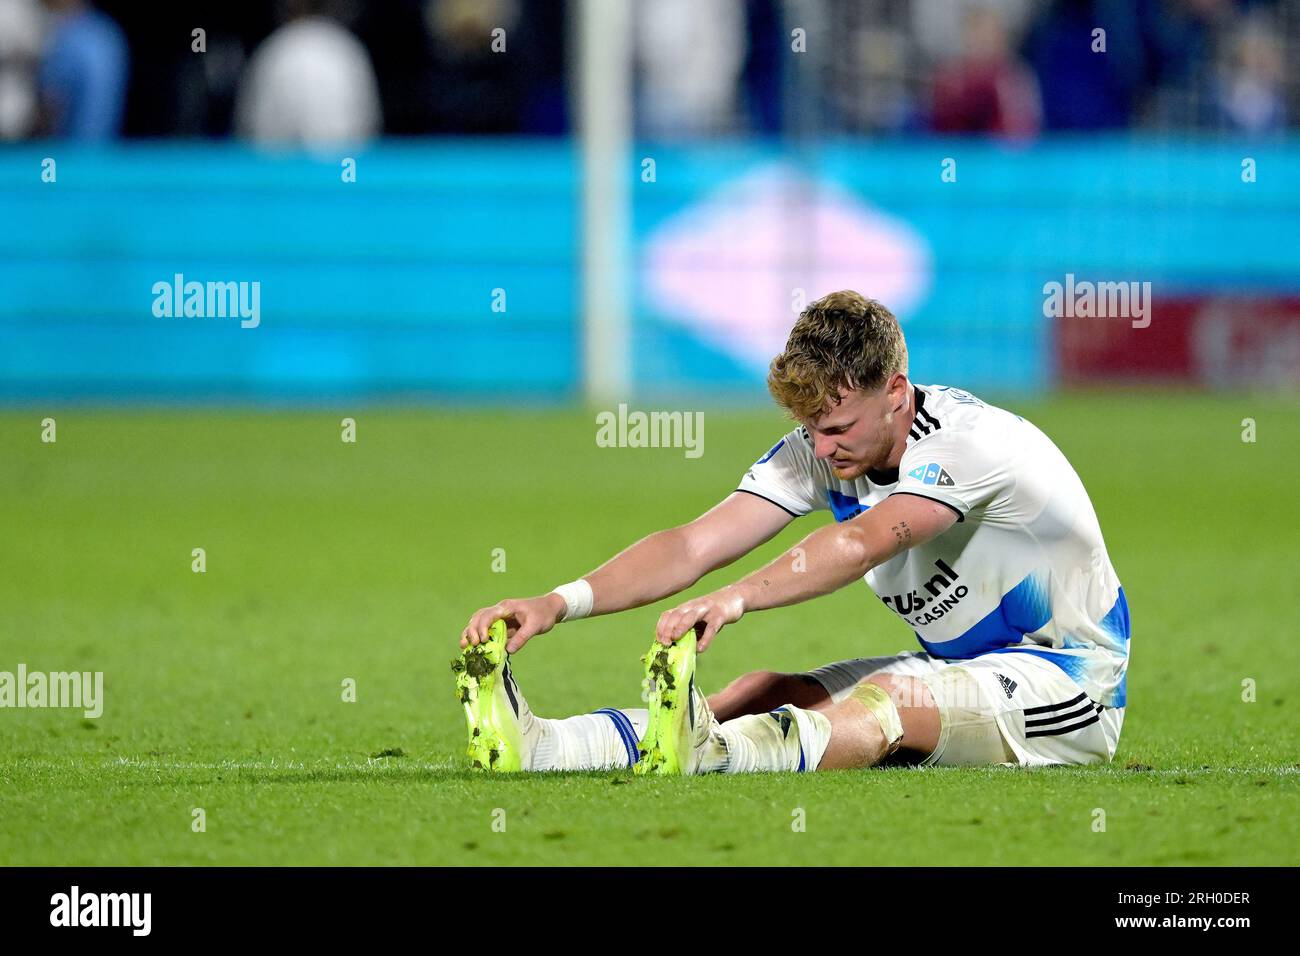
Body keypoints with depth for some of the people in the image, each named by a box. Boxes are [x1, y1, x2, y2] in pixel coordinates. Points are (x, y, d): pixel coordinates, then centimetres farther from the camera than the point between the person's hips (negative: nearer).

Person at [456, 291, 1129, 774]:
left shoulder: (973, 440, -26)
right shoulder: (820, 450, -4)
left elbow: (864, 542, -42)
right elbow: (695, 544, -14)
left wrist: (738, 598, -56)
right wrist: (560, 602, -29)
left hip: (1069, 687, -7)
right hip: (958, 665, 7)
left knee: (888, 701, -35)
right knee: (763, 694, -15)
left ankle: (699, 754, -62)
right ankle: (539, 747, -36)